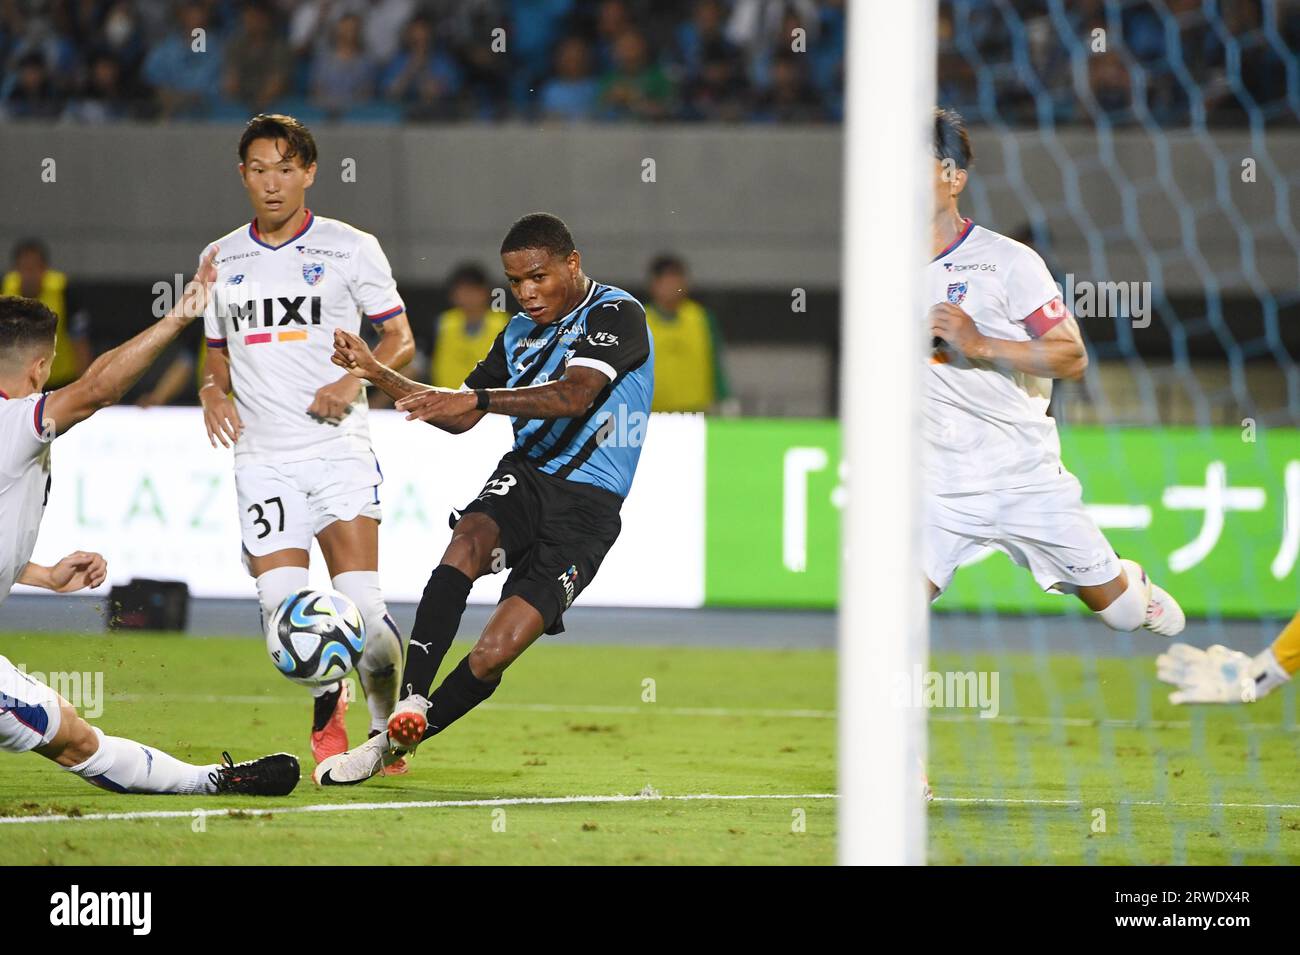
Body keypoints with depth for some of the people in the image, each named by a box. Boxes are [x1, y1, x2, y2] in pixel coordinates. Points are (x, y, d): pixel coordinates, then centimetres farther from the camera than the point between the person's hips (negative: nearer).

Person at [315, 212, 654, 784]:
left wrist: (478, 400, -36)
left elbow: (575, 395, -24)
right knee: (469, 539, -32)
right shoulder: (520, 334, 17)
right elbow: (458, 419, 25)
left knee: (495, 653, -15)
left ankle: (395, 743, 2)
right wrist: (377, 373, 14)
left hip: (588, 506, -5)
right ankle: (410, 703, -38)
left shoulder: (616, 314, -6)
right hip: (525, 477, 5)